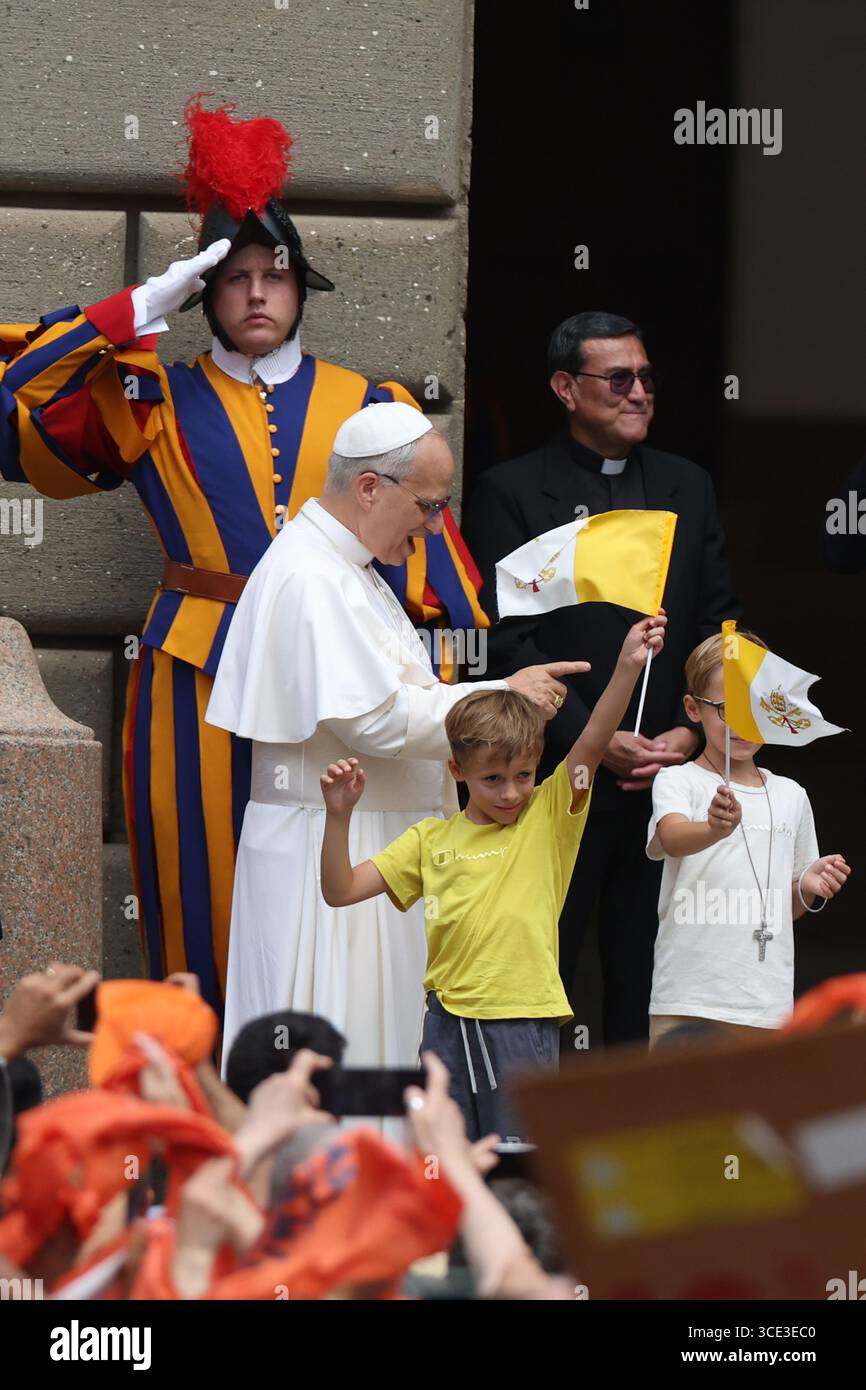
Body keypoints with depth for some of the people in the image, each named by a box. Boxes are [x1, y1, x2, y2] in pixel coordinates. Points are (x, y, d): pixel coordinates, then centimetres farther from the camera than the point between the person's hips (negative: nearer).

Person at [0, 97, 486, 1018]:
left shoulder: (369, 408, 10)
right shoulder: (157, 405, 9)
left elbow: (426, 547, 7)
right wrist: (137, 314, -4)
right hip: (201, 683, 0)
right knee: (206, 904, -2)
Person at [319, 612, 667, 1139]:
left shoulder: (548, 817, 3)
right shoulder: (431, 839, 10)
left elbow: (591, 744, -11)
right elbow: (340, 890, 8)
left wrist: (628, 667, -24)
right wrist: (339, 815, -6)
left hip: (524, 1023, -3)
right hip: (449, 1023, 3)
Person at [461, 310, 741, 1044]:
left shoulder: (687, 487, 14)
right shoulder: (510, 493, 0)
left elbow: (719, 626, 13)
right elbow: (509, 644, -7)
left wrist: (692, 732, -3)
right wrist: (597, 741, -14)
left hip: (672, 772, 4)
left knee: (648, 982, 5)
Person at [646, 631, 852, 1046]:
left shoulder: (790, 797, 15)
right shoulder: (677, 782, -1)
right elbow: (671, 838, -24)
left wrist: (808, 887, 1)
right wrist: (715, 830, -45)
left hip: (767, 1006, 5)